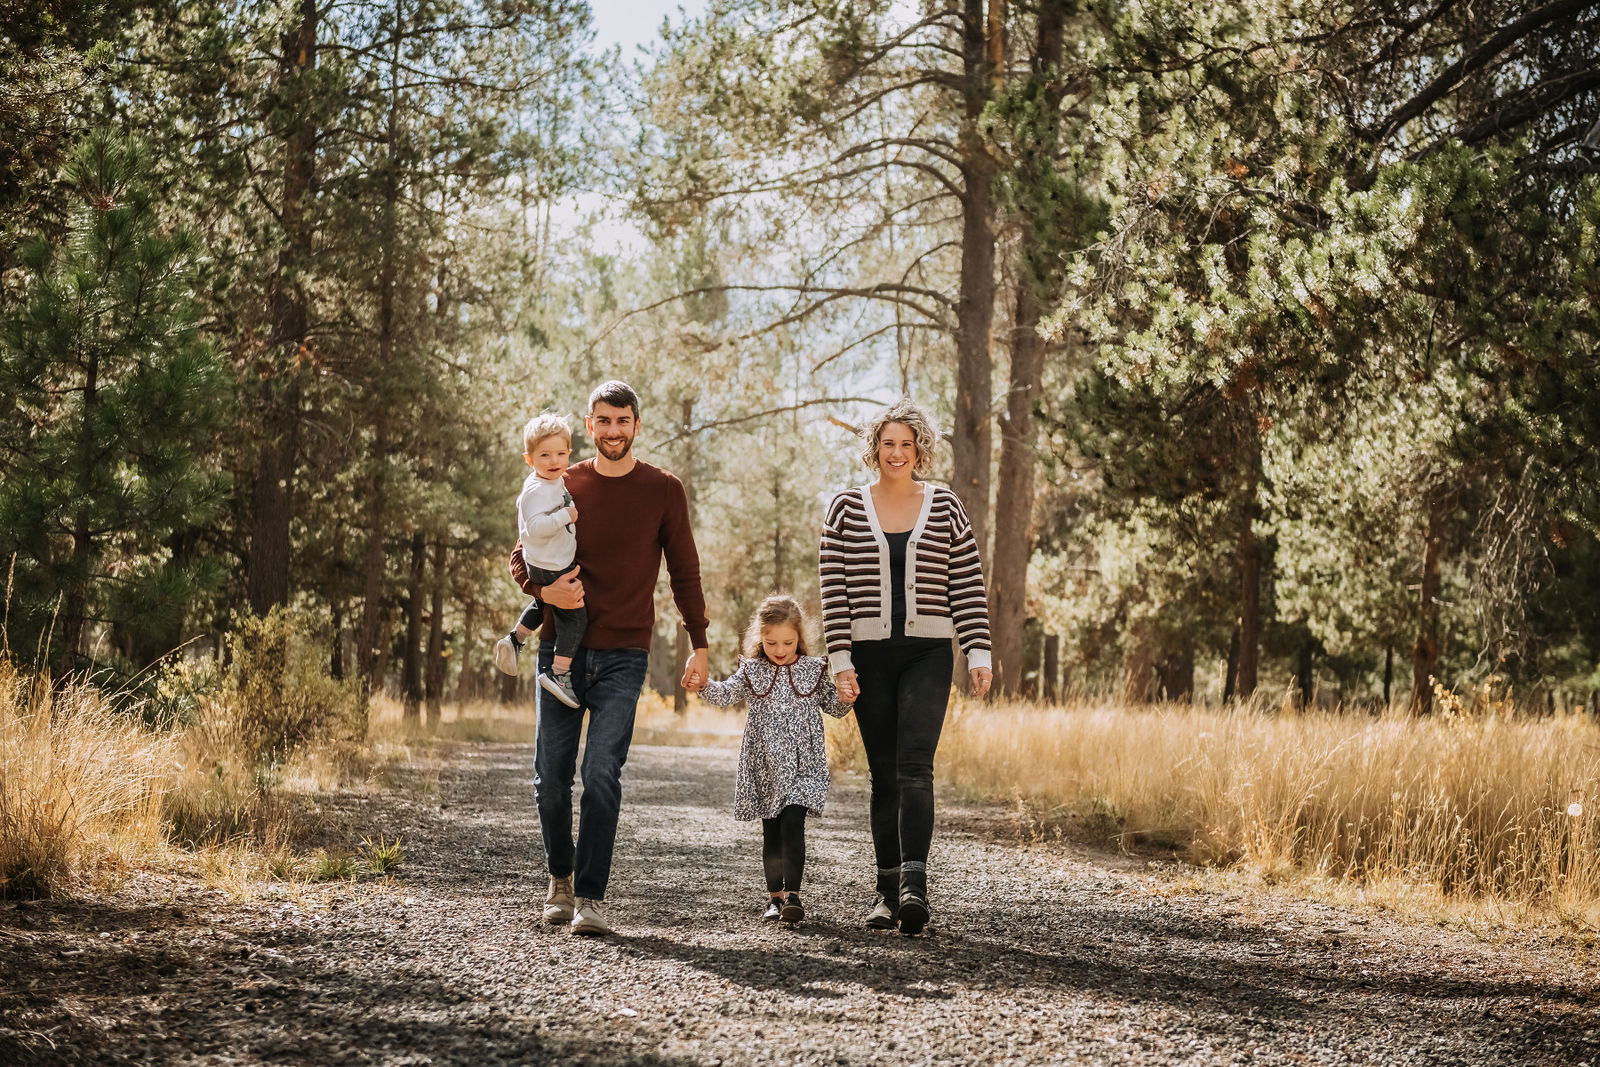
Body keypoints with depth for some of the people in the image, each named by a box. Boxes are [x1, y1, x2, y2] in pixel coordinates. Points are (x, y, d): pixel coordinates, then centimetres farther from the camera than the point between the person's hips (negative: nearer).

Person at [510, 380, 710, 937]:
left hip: (623, 653, -2)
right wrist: (544, 590, -11)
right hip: (561, 647, 2)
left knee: (602, 772, -13)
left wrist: (698, 647, 3)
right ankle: (561, 876, 27)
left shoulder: (663, 491, 4)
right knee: (551, 776, 5)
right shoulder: (563, 486, 7)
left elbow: (684, 572, 8)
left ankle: (591, 897, -8)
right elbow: (521, 557, 11)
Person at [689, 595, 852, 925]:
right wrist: (704, 684, -24)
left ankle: (793, 894, -17)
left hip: (803, 764, -2)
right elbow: (725, 695, -4)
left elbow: (834, 707, 11)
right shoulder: (752, 671, 5)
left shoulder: (814, 669, 5)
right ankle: (775, 896, 18)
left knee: (792, 823, -16)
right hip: (765, 766, 2)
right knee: (771, 832, 8)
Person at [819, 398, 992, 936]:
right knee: (884, 775, 5)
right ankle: (888, 890, 12)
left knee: (914, 767, -15)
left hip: (928, 654, -1)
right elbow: (834, 590, 2)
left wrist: (979, 653, -2)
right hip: (869, 655, 1)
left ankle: (913, 884, -23)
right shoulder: (845, 509, 5)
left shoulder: (945, 508, 5)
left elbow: (968, 587, 5)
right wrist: (840, 660, -5)